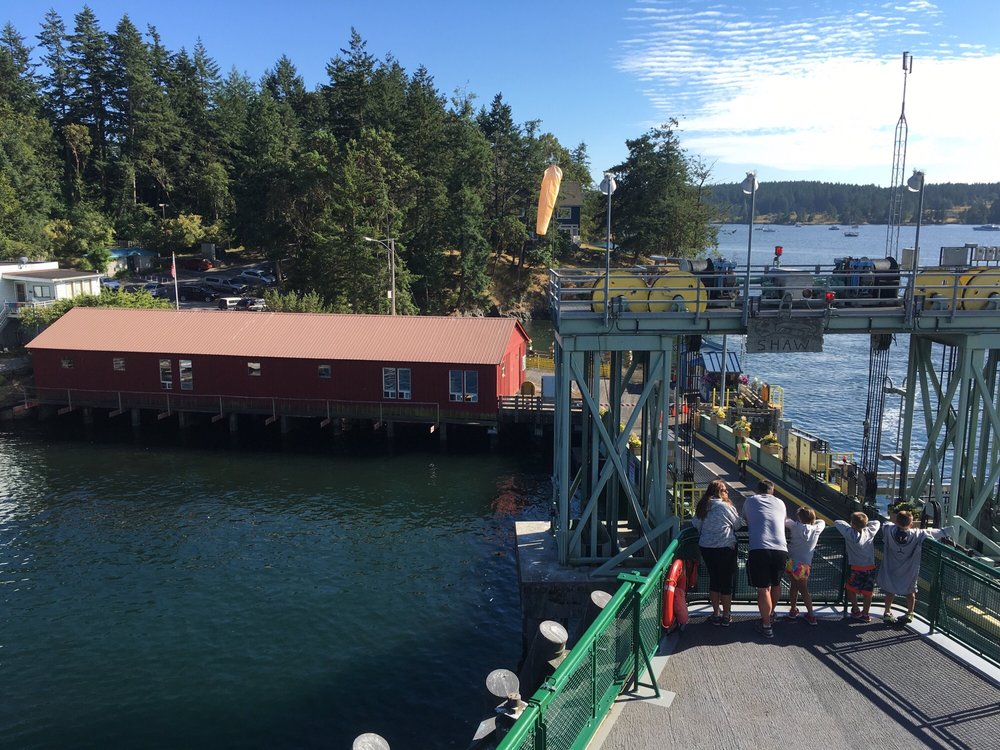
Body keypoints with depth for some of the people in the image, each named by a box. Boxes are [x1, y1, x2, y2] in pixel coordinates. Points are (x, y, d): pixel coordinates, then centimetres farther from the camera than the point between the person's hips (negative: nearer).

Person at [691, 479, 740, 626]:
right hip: (725, 547, -4)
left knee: (713, 579, 15)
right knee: (727, 581, 8)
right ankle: (726, 616, 15)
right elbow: (737, 524, 0)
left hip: (705, 547, 5)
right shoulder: (726, 506, -10)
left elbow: (695, 523, 10)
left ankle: (716, 614, 21)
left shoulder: (702, 506, 4)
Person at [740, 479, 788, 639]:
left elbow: (744, 521, 28)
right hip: (780, 549, 3)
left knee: (763, 588, 3)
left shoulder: (750, 501, 14)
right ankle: (771, 613, 43)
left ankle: (766, 625, 4)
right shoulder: (780, 503, 20)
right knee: (776, 584, 24)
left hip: (759, 549, -3)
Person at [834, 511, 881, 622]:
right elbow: (877, 522, 15)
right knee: (867, 592, 11)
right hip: (870, 567, 4)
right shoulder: (870, 532, -5)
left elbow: (837, 522, -9)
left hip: (857, 568, -4)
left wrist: (849, 526, 4)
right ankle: (865, 615, 20)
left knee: (851, 589, 17)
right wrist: (865, 523, 10)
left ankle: (856, 611, 19)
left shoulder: (850, 533, -17)